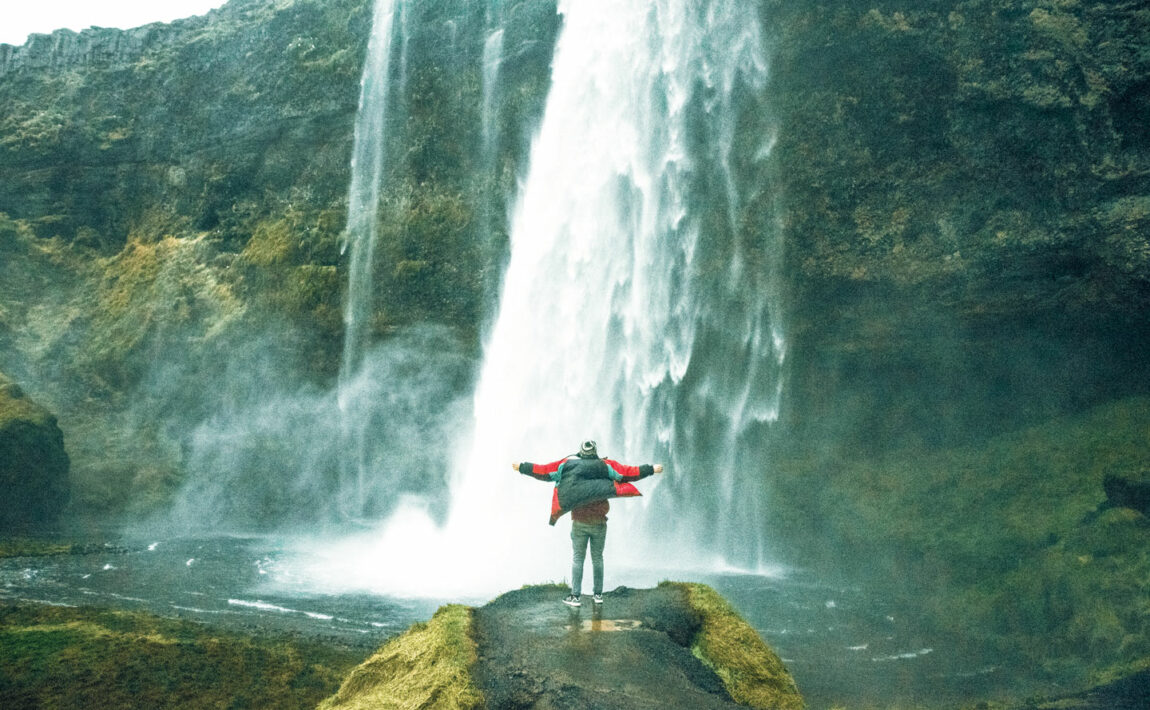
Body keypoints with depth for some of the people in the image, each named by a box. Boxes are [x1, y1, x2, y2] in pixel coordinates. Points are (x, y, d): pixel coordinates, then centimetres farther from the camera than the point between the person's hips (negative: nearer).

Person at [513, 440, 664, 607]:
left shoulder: (567, 464, -3)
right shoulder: (607, 466, -2)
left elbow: (543, 471, -1)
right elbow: (629, 473, 1)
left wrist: (522, 467, 9)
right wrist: (651, 469, 11)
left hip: (579, 524, -1)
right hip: (599, 524, 1)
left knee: (577, 558, 5)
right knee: (597, 558, 12)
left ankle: (575, 596, 2)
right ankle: (598, 594, 16)